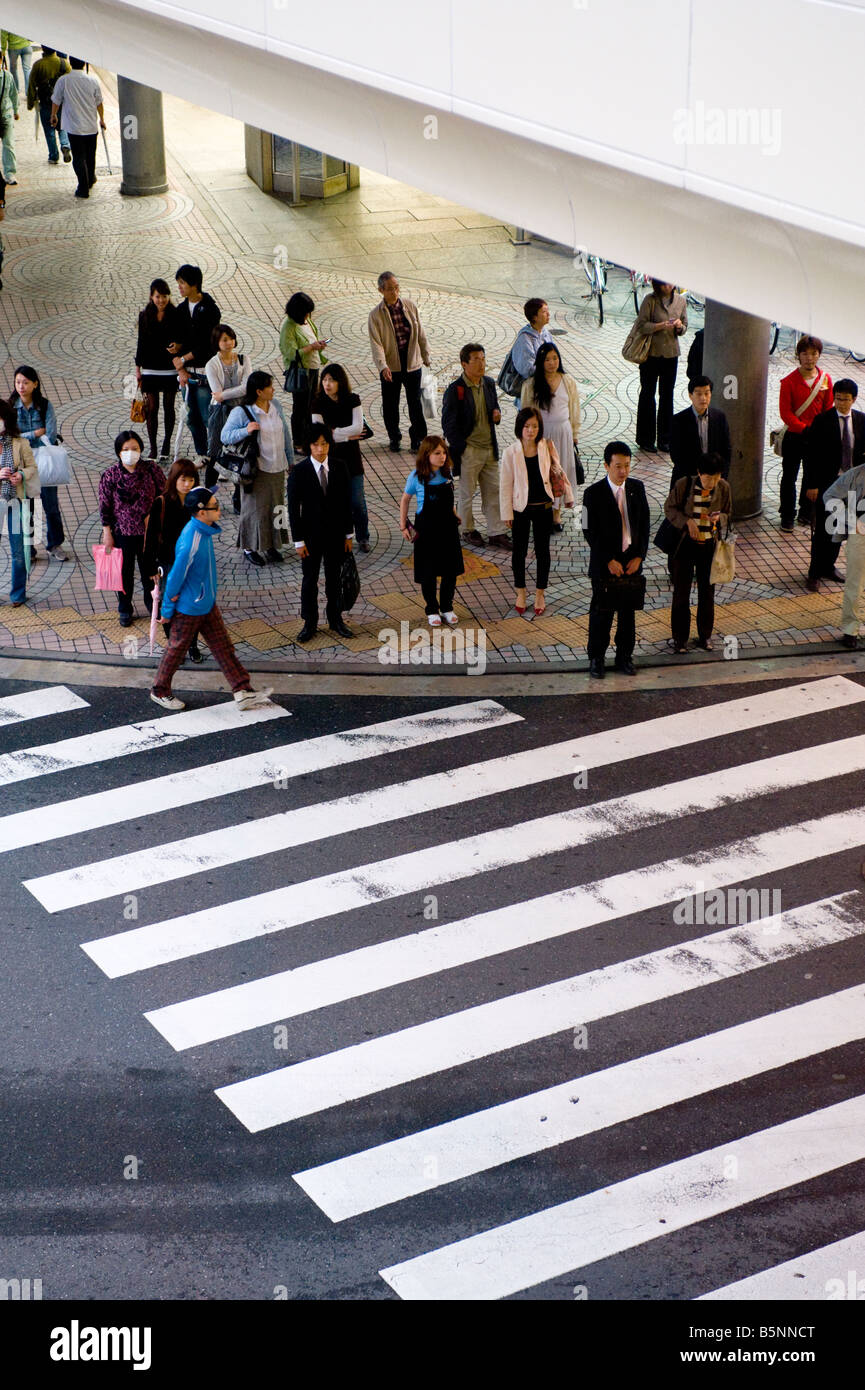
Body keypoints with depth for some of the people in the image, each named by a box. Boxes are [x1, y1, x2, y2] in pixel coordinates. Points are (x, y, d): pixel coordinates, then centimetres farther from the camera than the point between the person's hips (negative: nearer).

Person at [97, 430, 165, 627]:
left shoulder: (152, 469, -8)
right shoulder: (110, 475, -11)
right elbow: (105, 506, -6)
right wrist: (107, 533, -5)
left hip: (149, 530, 1)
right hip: (123, 531, -1)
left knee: (149, 569, 15)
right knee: (125, 573, 12)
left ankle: (152, 603, 37)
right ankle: (125, 609, 30)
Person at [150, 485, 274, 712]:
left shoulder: (204, 530, -2)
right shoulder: (191, 541, -32)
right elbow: (176, 575, -23)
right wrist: (167, 609, -13)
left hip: (207, 603, 9)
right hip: (189, 608, -9)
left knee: (223, 646, 11)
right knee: (177, 649, 10)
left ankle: (243, 692, 15)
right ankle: (159, 691, 29)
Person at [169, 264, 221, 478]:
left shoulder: (210, 309, -10)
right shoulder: (181, 309, 11)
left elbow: (208, 344, -14)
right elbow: (177, 340, 10)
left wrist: (182, 359, -8)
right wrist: (180, 369, -3)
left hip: (205, 372, -7)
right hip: (186, 372, 7)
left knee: (209, 418, -7)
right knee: (192, 418, 11)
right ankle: (202, 456, 22)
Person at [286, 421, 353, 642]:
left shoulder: (339, 468, -3)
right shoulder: (299, 472, -12)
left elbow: (346, 502, 3)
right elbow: (293, 508, -9)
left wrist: (348, 534, 3)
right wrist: (298, 540, -10)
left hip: (335, 534, 2)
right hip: (311, 535, -2)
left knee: (334, 578, 14)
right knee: (310, 580, 8)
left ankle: (336, 620, 27)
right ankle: (309, 624, 20)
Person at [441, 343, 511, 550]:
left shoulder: (489, 383, 4)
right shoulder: (455, 390, -16)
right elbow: (448, 424, -12)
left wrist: (497, 413, -4)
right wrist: (460, 447, -13)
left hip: (490, 448, 6)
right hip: (469, 451, -6)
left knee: (493, 491, 9)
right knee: (467, 493, 9)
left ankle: (496, 533, 18)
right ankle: (468, 530, 27)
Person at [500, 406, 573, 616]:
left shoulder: (547, 447, -5)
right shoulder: (511, 453, -10)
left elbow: (558, 472, 9)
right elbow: (506, 485, -5)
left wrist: (567, 495, 15)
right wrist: (507, 513, -5)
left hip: (543, 507, 1)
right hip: (521, 508, -1)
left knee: (542, 550, 8)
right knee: (520, 550, 10)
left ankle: (540, 593, 22)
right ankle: (520, 592, 27)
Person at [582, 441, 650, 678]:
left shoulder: (637, 488, 2)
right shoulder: (594, 493, -11)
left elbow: (644, 525, 7)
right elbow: (590, 532, -11)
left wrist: (639, 556, -3)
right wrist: (609, 561, -14)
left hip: (632, 562, 4)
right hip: (604, 565, -4)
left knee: (628, 612, 12)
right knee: (601, 614, 4)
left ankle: (624, 656, 25)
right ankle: (596, 659, 18)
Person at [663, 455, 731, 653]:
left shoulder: (723, 488, -8)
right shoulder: (683, 485, -14)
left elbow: (728, 516, 3)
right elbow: (669, 508, -3)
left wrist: (719, 518, -20)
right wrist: (687, 521, -18)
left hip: (709, 546, 2)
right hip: (685, 544, -2)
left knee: (707, 592, 12)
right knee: (681, 592, 5)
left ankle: (705, 635, 27)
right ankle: (680, 637, 17)